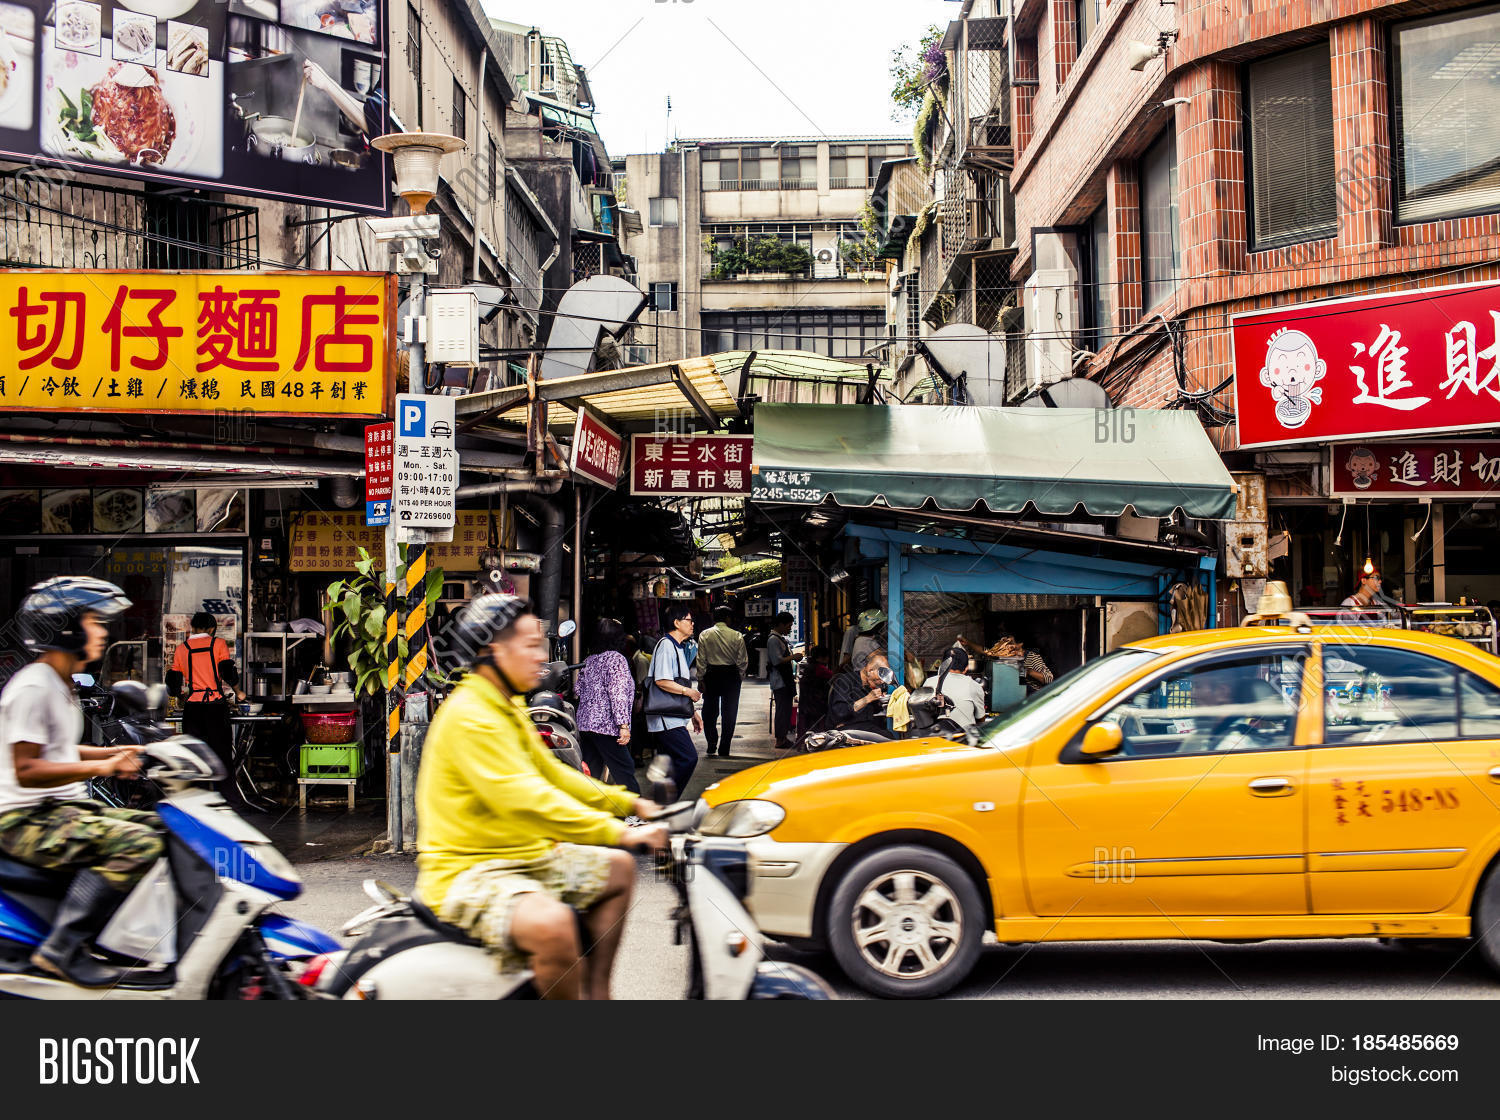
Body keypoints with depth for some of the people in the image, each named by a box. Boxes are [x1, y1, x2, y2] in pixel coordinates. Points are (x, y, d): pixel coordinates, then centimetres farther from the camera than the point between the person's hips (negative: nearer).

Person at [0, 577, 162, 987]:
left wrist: (113, 753, 14)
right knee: (138, 843, -28)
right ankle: (62, 947, -24)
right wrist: (101, 767, -27)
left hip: (64, 807, 10)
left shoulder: (60, 685, 16)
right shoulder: (33, 687, -17)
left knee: (159, 828, 8)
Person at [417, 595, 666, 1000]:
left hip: (523, 856, 11)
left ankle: (595, 993, 17)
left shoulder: (508, 708, 13)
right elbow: (524, 799, -29)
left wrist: (629, 803, 14)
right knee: (551, 923, -36)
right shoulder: (468, 716, -20)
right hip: (468, 872, -11)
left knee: (618, 868, 17)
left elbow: (549, 772, 23)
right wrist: (619, 833, -30)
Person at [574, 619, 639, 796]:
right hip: (606, 726, -7)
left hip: (585, 723, 7)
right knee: (624, 770, -4)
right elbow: (618, 694, -16)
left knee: (590, 773, 9)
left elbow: (580, 691, 18)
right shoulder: (616, 659, -8)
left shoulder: (588, 661, 14)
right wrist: (624, 725, -18)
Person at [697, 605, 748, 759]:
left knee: (709, 711, 11)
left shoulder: (705, 635, -2)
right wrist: (740, 677, 10)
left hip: (711, 675, 0)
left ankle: (711, 745, 1)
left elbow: (701, 660, -4)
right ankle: (724, 749, 7)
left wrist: (701, 680, 1)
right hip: (731, 675, 0)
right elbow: (743, 661, -3)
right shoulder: (737, 636, -3)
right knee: (729, 713, 7)